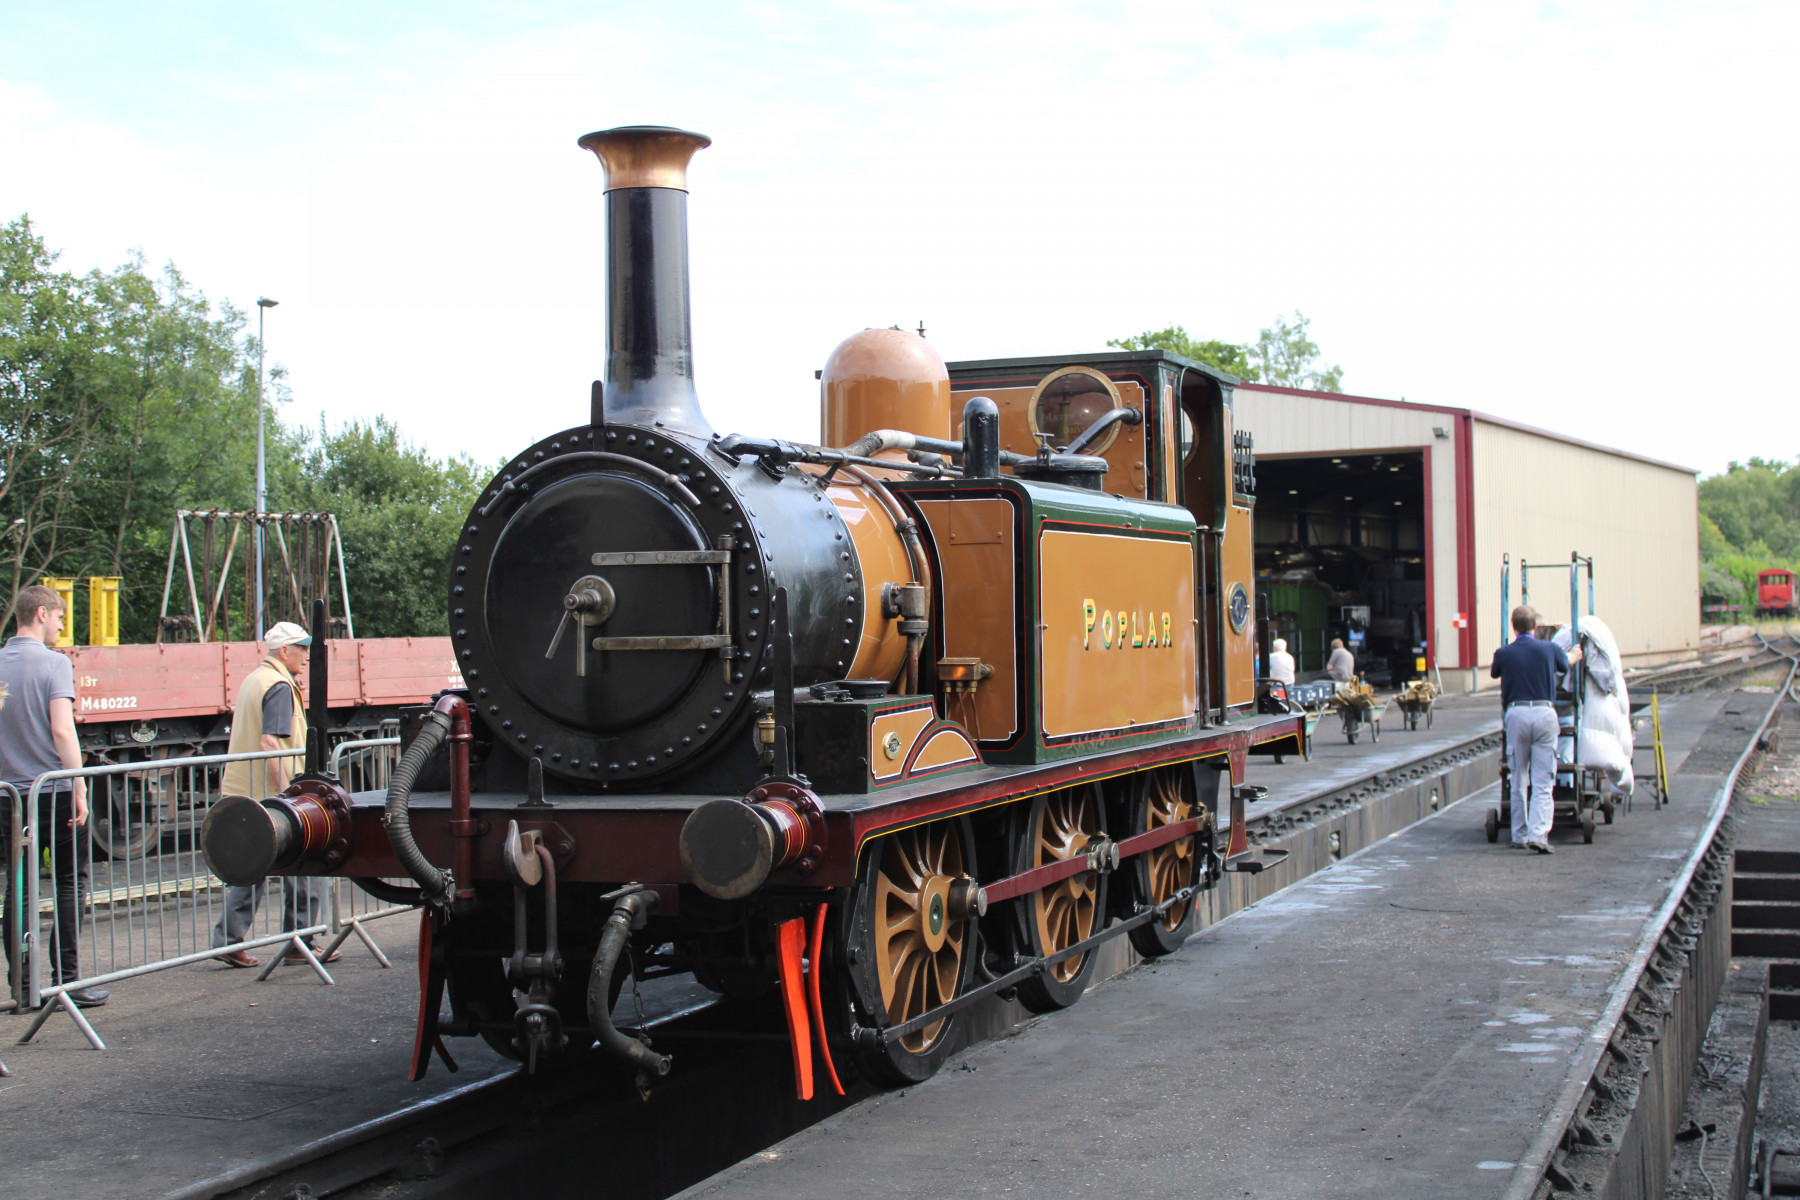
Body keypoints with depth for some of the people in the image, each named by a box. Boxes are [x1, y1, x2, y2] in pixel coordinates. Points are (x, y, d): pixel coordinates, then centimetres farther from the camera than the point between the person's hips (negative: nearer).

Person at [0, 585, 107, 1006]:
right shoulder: (53, 663, -9)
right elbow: (62, 730, -18)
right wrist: (79, 787, -17)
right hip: (54, 790, -5)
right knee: (71, 882, 4)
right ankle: (67, 977, 1)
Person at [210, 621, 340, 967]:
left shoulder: (252, 680, 16)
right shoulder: (279, 687, -14)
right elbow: (270, 743, -23)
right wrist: (285, 792, -24)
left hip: (242, 791, 9)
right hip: (269, 793, -9)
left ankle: (228, 939, 7)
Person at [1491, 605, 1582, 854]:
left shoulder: (1504, 653, 1)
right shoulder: (1549, 649, 2)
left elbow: (1493, 673, 24)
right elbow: (1565, 664, 26)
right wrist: (1575, 654, 51)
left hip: (1516, 714, 1)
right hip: (1545, 713, -1)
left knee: (1518, 781, 12)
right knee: (1543, 782, -2)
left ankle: (1519, 836, 17)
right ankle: (1538, 834, -14)